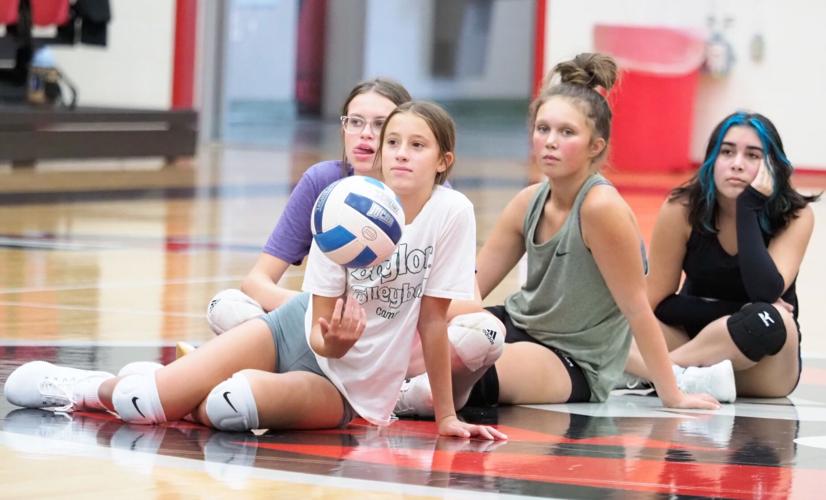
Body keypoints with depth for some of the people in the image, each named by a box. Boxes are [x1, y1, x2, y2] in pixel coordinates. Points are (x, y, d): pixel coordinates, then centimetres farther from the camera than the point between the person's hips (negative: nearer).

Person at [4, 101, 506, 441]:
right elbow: (320, 322, -10)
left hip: (349, 386, -1)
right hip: (297, 330, 1)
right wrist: (332, 339, -33)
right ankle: (93, 388, 14)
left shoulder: (451, 212, -18)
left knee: (243, 397, -31)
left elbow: (433, 319, -11)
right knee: (145, 402, -17)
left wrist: (446, 416, -11)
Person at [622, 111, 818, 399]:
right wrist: (739, 312, -17)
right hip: (696, 339, 1)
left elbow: (766, 293, -30)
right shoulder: (681, 209, -11)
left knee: (768, 319, -37)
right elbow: (657, 303, -6)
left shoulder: (796, 217, -14)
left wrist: (749, 206, -27)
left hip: (763, 366, -1)